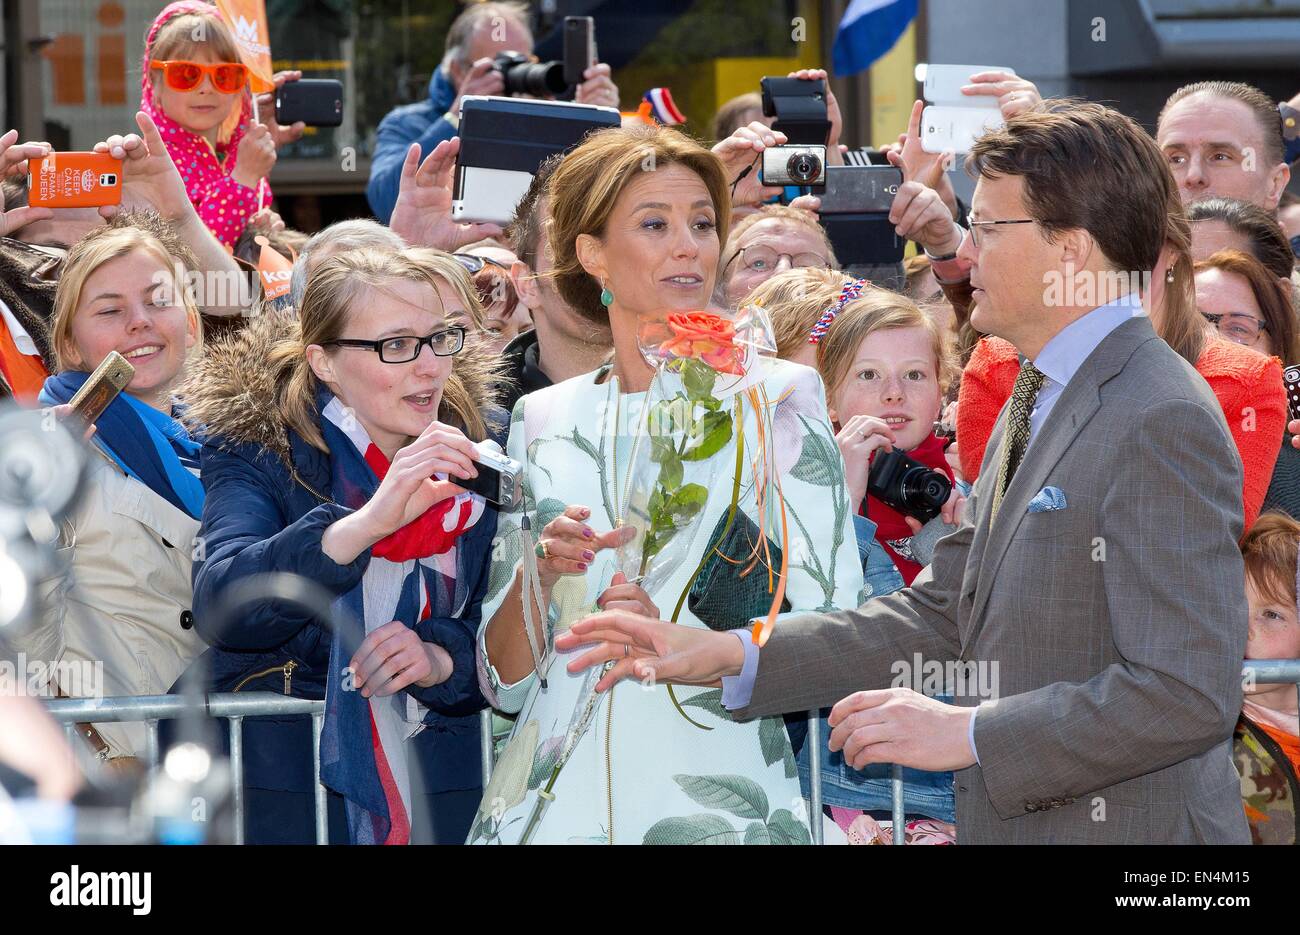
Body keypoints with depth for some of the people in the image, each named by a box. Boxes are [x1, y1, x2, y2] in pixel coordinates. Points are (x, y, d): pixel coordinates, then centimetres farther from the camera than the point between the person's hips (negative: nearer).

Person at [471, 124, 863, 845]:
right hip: (559, 803, 2)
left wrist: (679, 641, -21)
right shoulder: (543, 420, 7)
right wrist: (539, 571, -12)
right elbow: (506, 682, 7)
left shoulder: (775, 398, -2)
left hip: (718, 801, -2)